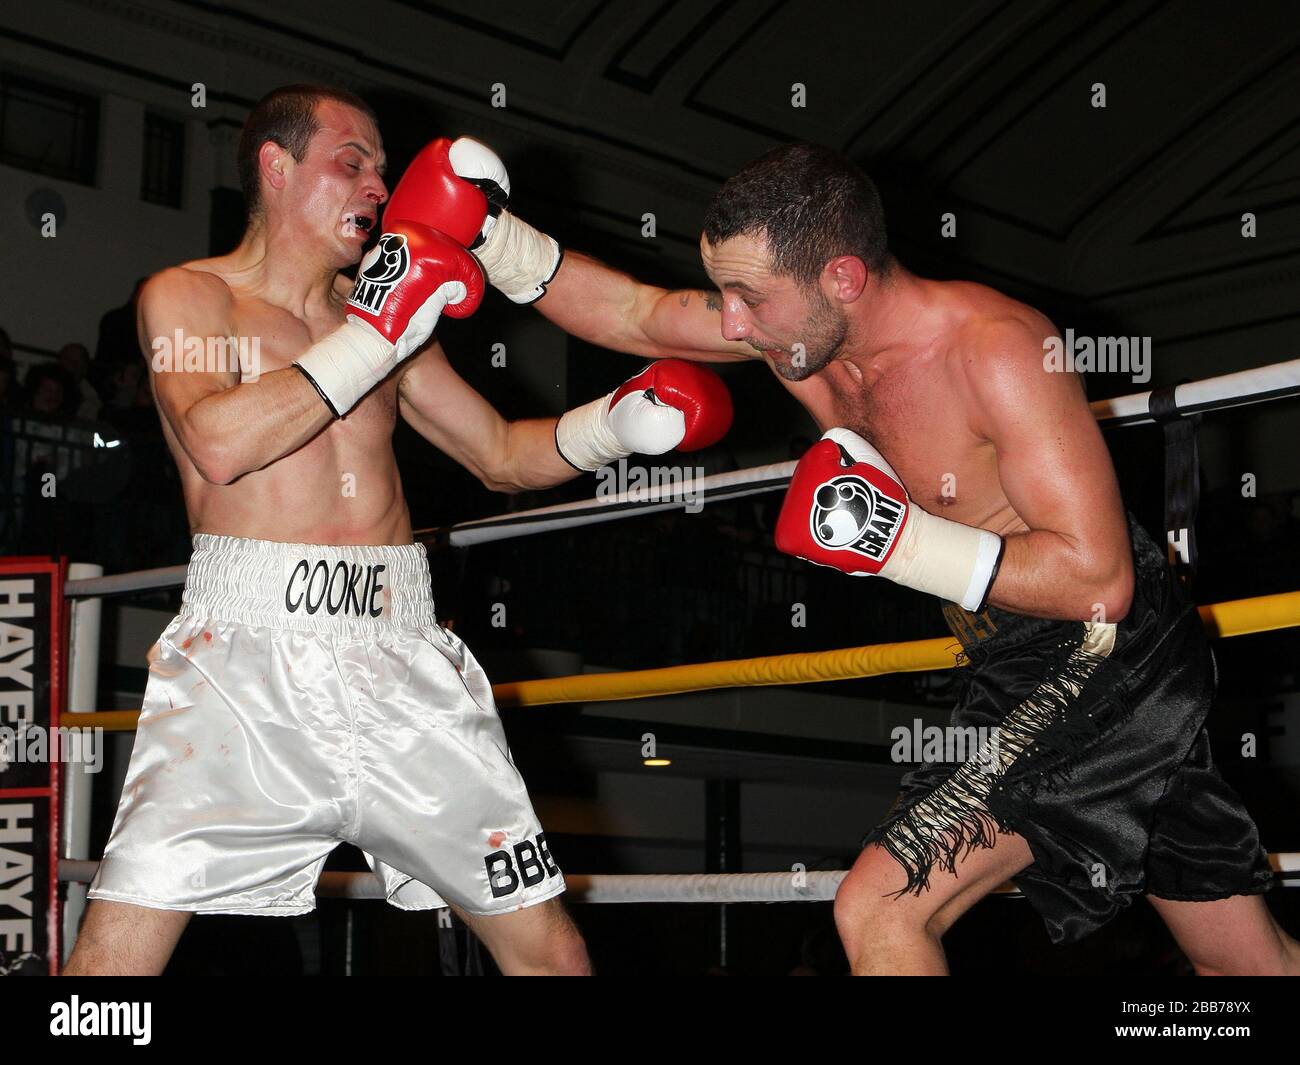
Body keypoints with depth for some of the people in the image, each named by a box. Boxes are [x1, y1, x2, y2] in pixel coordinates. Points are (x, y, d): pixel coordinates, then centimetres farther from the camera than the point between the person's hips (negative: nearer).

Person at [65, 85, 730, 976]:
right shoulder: (188, 296, 5)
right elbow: (218, 445, -14)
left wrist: (618, 423, 9)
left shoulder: (389, 313, 21)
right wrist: (375, 334, -11)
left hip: (401, 659, 5)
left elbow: (501, 455, 26)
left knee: (549, 950, 3)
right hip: (248, 649, -4)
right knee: (120, 946, -13)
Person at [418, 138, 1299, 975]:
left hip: (1112, 662, -8)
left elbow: (1097, 579, -27)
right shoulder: (800, 325, -3)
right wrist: (500, 240, -1)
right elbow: (636, 315, 12)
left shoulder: (995, 347, -25)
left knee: (879, 913, -17)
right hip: (1019, 674, 8)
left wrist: (899, 540, -30)